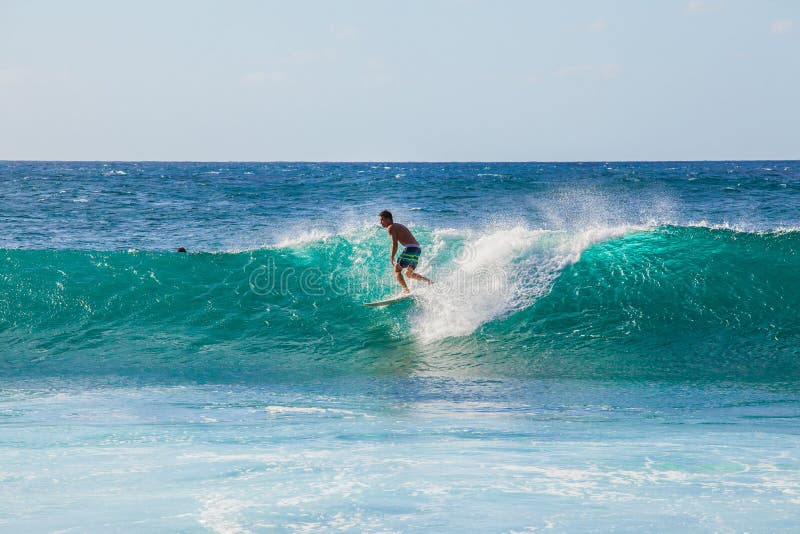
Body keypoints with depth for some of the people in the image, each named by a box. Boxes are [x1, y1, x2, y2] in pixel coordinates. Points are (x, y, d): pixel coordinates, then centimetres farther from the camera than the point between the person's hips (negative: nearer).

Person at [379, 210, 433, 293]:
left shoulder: (391, 228, 0)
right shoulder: (399, 226, 28)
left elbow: (395, 244, -10)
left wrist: (392, 258, -2)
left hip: (410, 249, -9)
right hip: (418, 249, 9)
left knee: (397, 270, -4)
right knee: (409, 274, 19)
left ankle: (406, 290, -18)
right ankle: (429, 281, 7)